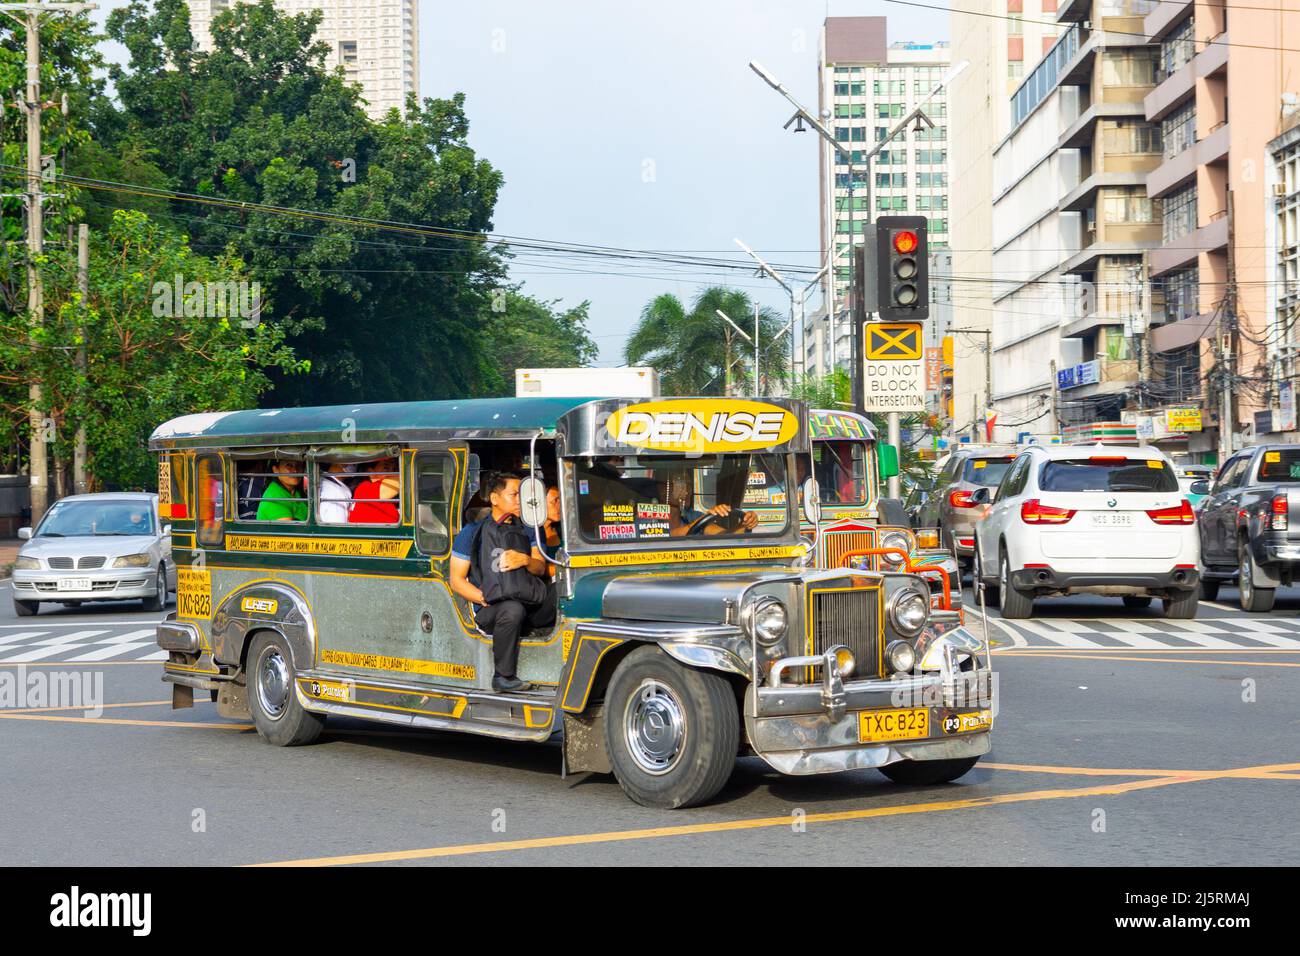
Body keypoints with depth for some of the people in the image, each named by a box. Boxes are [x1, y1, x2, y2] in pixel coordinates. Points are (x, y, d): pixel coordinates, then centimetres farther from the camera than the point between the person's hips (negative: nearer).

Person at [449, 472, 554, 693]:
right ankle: (503, 677, -27)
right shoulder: (472, 533, 6)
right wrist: (484, 598, -14)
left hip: (530, 604, 4)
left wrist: (525, 560, -16)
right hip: (489, 609, -4)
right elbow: (457, 581, 3)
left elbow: (541, 568, 8)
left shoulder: (527, 531, 19)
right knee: (512, 609, -39)